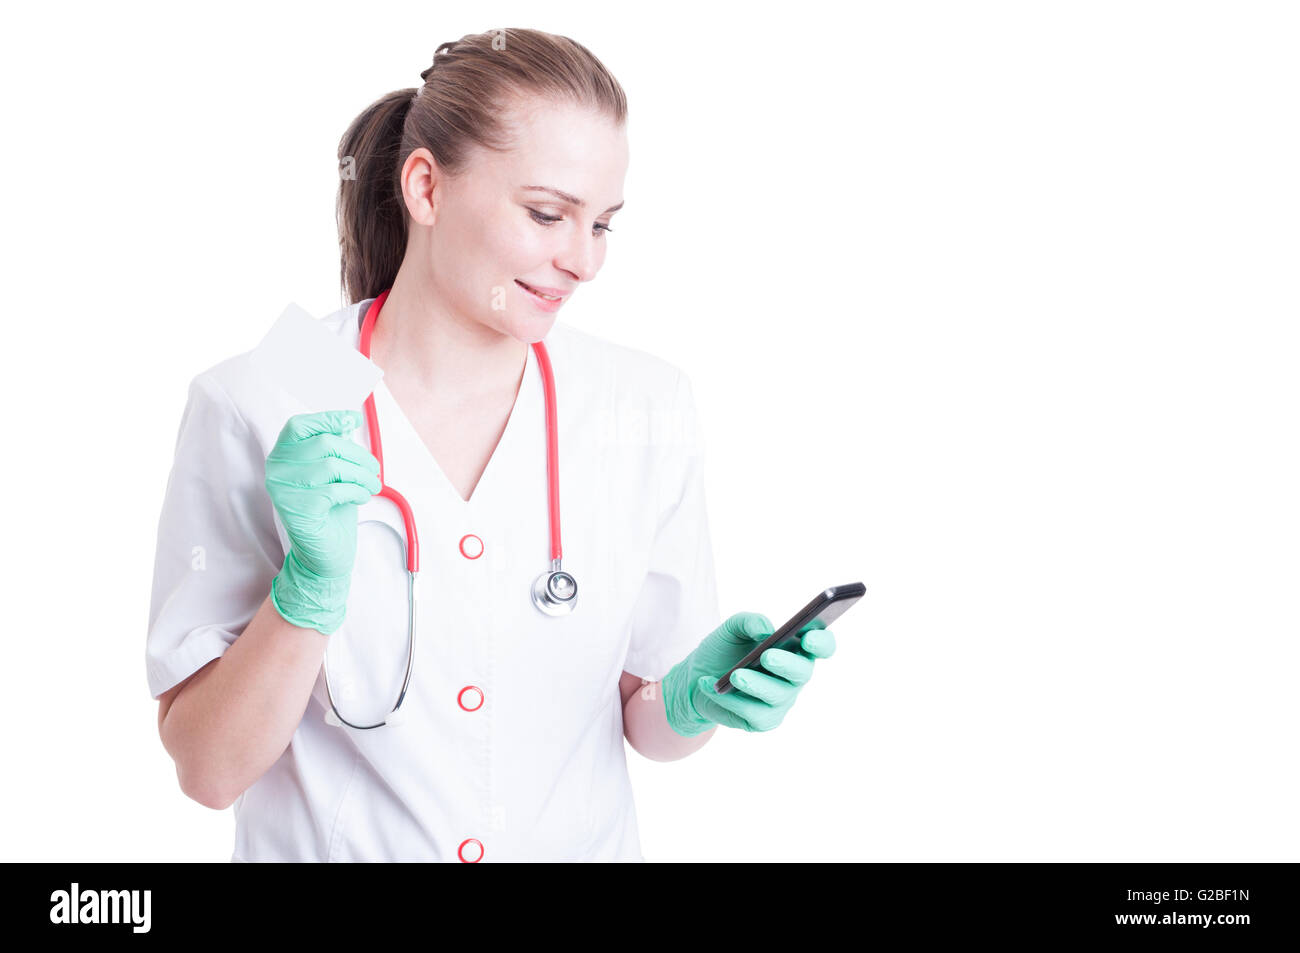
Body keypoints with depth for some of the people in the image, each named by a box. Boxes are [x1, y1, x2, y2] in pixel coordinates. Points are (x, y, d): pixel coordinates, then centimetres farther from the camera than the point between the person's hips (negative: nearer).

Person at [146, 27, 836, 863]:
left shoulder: (648, 409, -9)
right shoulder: (255, 409, -16)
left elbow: (645, 724, -1)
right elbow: (210, 770, -14)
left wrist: (696, 699, -21)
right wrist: (311, 587, -28)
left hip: (583, 843, 2)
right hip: (332, 842, -1)